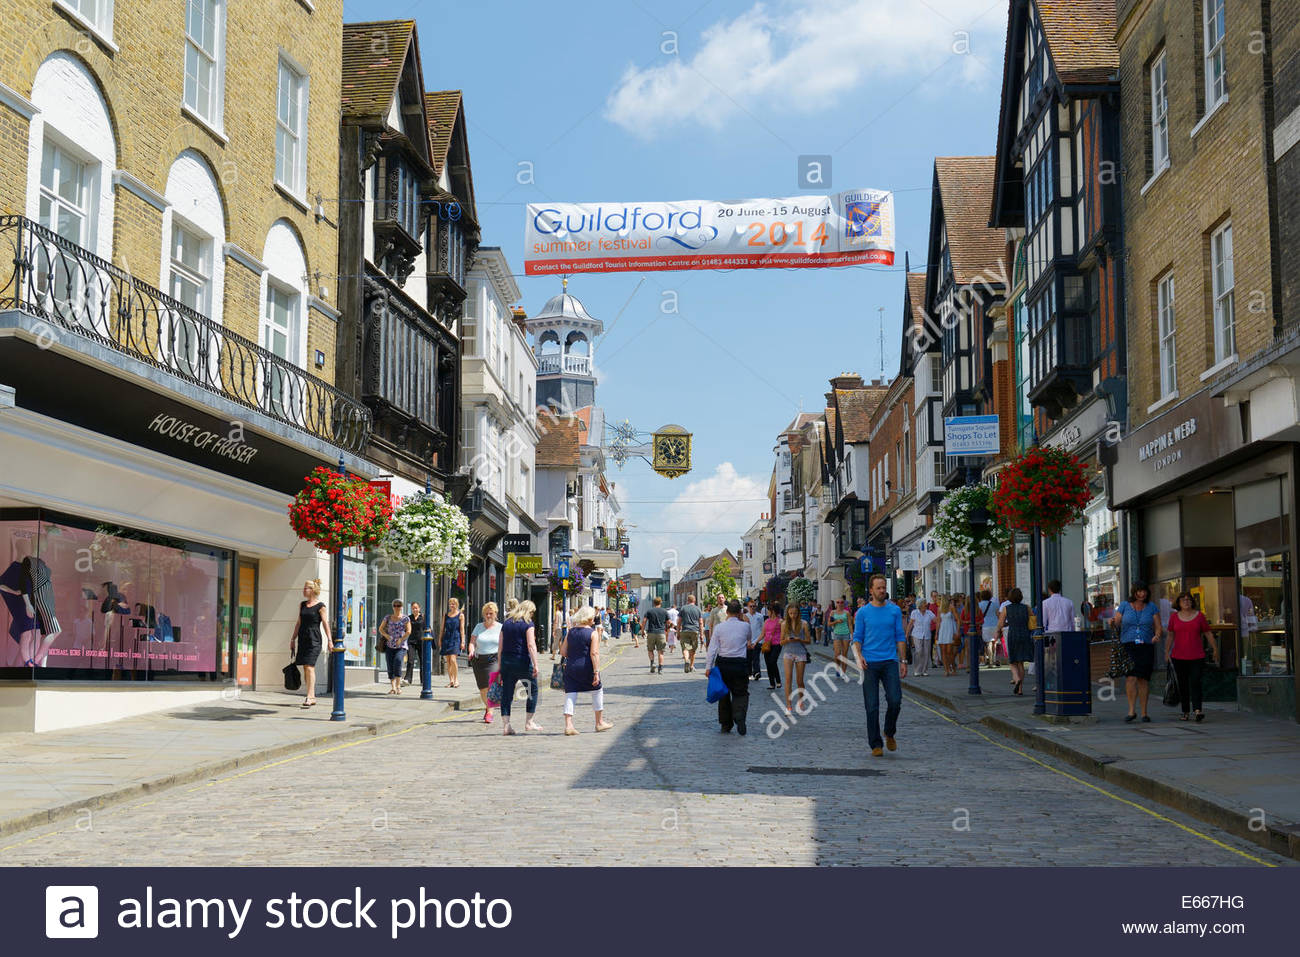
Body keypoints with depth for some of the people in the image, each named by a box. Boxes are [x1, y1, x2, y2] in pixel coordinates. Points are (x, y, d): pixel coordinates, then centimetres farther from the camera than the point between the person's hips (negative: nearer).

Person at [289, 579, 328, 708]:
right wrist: (293, 639, 17)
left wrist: (329, 640, -10)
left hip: (314, 639, -7)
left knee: (309, 667, -15)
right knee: (305, 668, 7)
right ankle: (312, 697, 13)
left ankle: (309, 696, -16)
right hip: (303, 638, 7)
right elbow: (299, 622, 18)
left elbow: (325, 623, -6)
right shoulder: (302, 604, 13)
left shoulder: (320, 606, -5)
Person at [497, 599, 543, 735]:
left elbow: (500, 646, 10)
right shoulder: (527, 624, -5)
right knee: (533, 690, 11)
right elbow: (531, 645, -14)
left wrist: (499, 665, 13)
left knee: (506, 693, 6)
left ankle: (505, 725, 1)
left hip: (506, 662, 5)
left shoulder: (506, 623, 11)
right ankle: (530, 722, 13)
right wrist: (535, 665, -14)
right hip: (522, 662, -5)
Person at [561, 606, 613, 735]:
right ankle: (600, 722, 27)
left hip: (571, 667, 3)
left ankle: (568, 725, -8)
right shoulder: (592, 633, -7)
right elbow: (594, 653, -15)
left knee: (570, 695, 4)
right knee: (597, 692, 16)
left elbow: (563, 652, 5)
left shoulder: (570, 632, 6)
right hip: (586, 668, -3)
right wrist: (596, 672, -15)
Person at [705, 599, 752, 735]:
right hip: (740, 664, -1)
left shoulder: (719, 627, -4)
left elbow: (712, 648, -6)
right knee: (741, 693, 6)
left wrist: (708, 667, -4)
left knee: (724, 694, 14)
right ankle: (739, 717, -21)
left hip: (723, 664, 1)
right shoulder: (745, 626, -4)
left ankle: (725, 725, 18)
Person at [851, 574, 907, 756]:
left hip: (890, 662, 1)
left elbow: (900, 637, 10)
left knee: (895, 701, -10)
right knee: (872, 706, -2)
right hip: (869, 664, -1)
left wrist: (903, 661, 5)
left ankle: (890, 734, 15)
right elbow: (857, 638, 5)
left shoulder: (895, 610, 8)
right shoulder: (863, 612, 4)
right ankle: (875, 744, 7)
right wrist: (859, 656, -12)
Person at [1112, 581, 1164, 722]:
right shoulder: (1124, 606, 5)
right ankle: (1132, 711, -11)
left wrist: (1157, 635, -17)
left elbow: (1159, 628, 5)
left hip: (1146, 647, 1)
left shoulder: (1151, 608, 7)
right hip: (1128, 646, -1)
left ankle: (1144, 713, 11)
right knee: (1131, 678, -15)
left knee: (1143, 679, 2)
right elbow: (1116, 625, 6)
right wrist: (1113, 623, -17)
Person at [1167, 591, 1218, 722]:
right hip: (1179, 657, 2)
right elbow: (1171, 635, 14)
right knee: (1182, 685, 4)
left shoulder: (1199, 616, 4)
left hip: (1196, 657, -2)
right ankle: (1186, 712, 10)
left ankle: (1197, 710, -21)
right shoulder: (1174, 617, 7)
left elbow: (1208, 633, 9)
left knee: (1195, 682, -14)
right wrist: (1167, 652, 12)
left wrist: (1215, 649, 10)